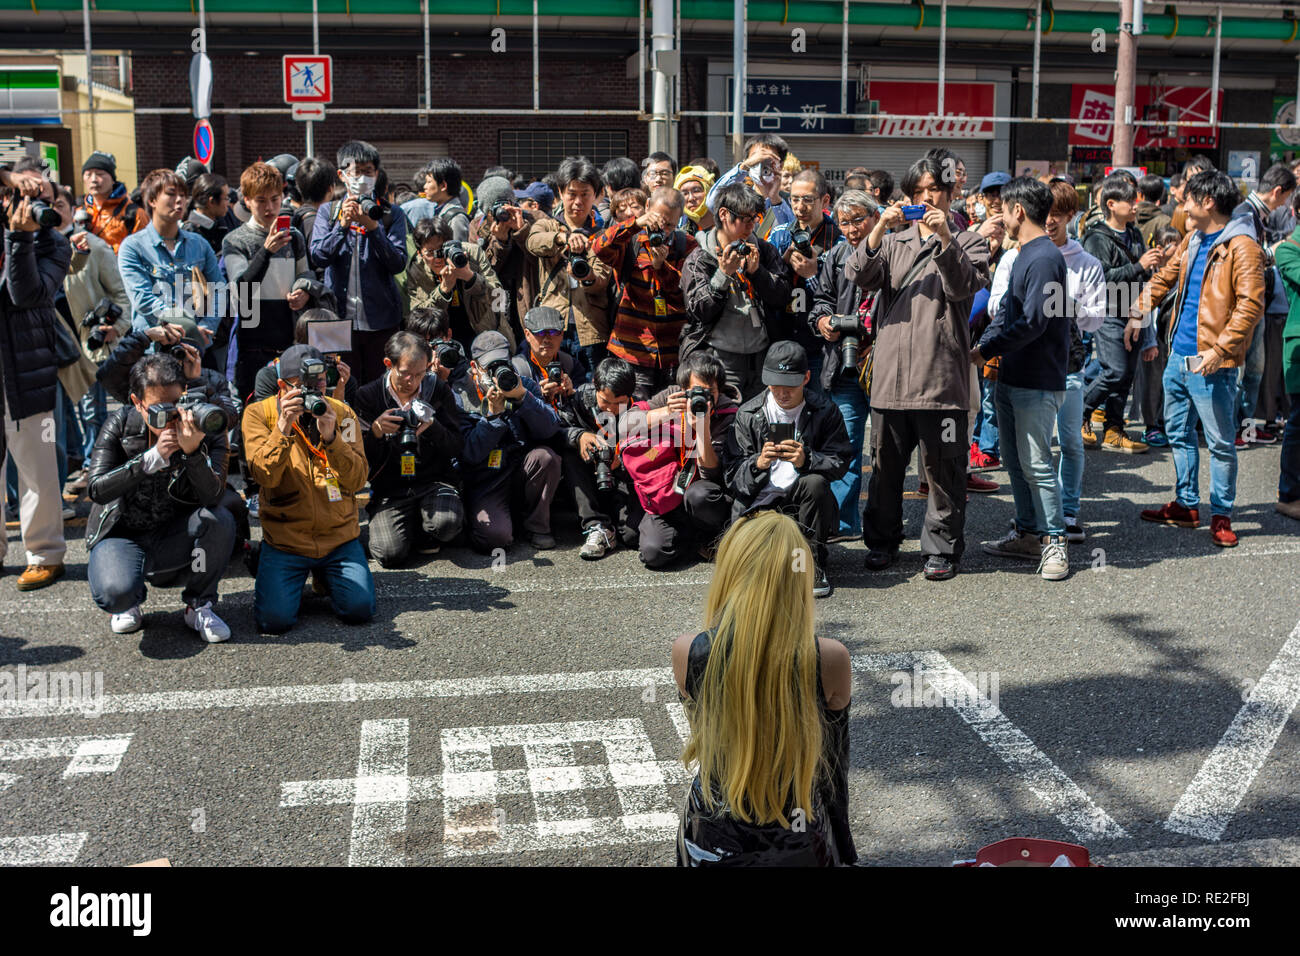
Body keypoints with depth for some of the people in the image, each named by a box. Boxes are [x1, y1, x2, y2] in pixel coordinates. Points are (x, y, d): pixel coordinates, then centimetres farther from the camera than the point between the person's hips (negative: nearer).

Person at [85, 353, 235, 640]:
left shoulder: (205, 429, -11)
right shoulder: (120, 425, -9)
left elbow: (212, 496, -24)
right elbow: (97, 489, -19)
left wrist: (193, 451, -42)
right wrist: (153, 458, -31)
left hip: (176, 539, 1)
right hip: (123, 535, -1)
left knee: (220, 519, -31)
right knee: (114, 592, -33)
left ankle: (199, 606, -6)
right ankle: (129, 604, 9)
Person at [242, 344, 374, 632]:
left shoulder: (343, 414, 3)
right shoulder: (259, 413, -2)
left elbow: (357, 480, -6)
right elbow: (264, 476, -14)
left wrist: (331, 438, -21)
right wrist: (283, 428, -27)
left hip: (339, 536, 2)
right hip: (285, 540, -1)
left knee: (359, 609, -15)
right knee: (274, 619, -19)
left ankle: (325, 576, 19)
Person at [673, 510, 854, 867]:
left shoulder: (686, 653, -17)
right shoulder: (830, 660, -19)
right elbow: (835, 762, -4)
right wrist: (843, 850, 12)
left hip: (710, 845, 2)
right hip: (798, 846, -1)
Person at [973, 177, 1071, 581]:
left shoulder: (1045, 258, -16)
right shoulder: (1022, 255, 15)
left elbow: (1033, 323, -22)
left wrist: (984, 351, -15)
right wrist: (984, 343, 2)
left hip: (1038, 383, -10)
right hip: (1011, 378, 10)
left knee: (1036, 464, -5)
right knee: (1014, 460, 14)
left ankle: (1054, 541, 3)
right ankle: (1027, 533, 24)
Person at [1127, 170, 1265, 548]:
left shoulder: (1241, 247, -13)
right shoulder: (1193, 240, 13)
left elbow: (1251, 304, -20)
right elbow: (1165, 277, 27)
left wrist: (1220, 349, -24)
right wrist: (1139, 314, 18)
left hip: (1211, 364, -9)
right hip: (1179, 356, 9)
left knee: (1220, 442, 1)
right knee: (1179, 434, 17)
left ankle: (1221, 515, 12)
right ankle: (1186, 505, 29)